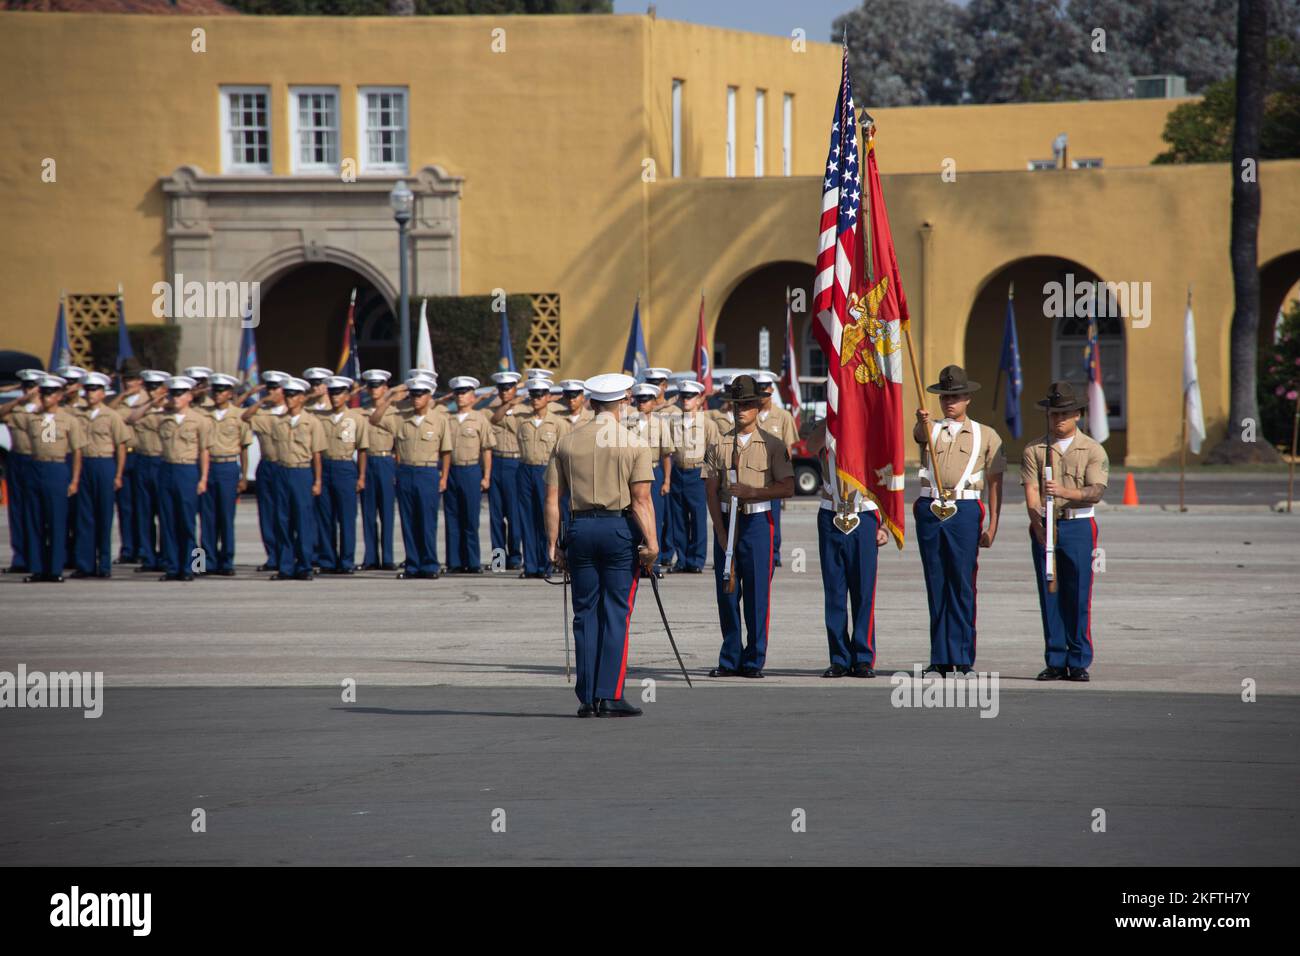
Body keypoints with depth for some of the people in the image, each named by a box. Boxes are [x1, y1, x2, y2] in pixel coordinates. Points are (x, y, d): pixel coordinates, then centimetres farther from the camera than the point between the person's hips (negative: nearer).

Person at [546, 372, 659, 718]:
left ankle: (587, 698, 7)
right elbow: (641, 499, -11)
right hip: (620, 529, -3)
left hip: (580, 530, 3)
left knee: (586, 614, 8)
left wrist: (553, 544, 7)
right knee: (617, 614, 0)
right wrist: (651, 542, -10)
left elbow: (552, 498, 4)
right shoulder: (633, 442, -3)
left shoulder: (567, 442, 7)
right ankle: (610, 696, -5)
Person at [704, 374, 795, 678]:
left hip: (757, 522, -2)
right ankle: (730, 659, 12)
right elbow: (711, 492, 4)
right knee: (726, 592, 4)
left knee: (757, 593, -3)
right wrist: (721, 531, -5)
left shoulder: (772, 445, 2)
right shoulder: (719, 446, 8)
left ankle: (754, 661, 3)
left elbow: (787, 487, -3)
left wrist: (750, 492, -14)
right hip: (725, 520, 2)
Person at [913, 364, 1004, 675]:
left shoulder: (986, 436, 10)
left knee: (962, 585, -5)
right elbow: (922, 433, -13)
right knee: (936, 586, 4)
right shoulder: (930, 429, 13)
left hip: (965, 511, -2)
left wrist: (992, 526, -2)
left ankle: (963, 658, -3)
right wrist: (923, 420, -38)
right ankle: (940, 658, 8)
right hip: (929, 510, 2)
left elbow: (995, 483, 7)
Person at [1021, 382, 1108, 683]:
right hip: (1044, 527, 2)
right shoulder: (1034, 450, 7)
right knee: (1050, 597, 2)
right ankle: (1055, 661, 7)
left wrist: (1064, 492, -27)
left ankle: (1079, 663, 1)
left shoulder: (1093, 451, 3)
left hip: (1079, 526, -2)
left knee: (1078, 598, -4)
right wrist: (1039, 526, -18)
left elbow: (1096, 491, -10)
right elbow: (1031, 494, -3)